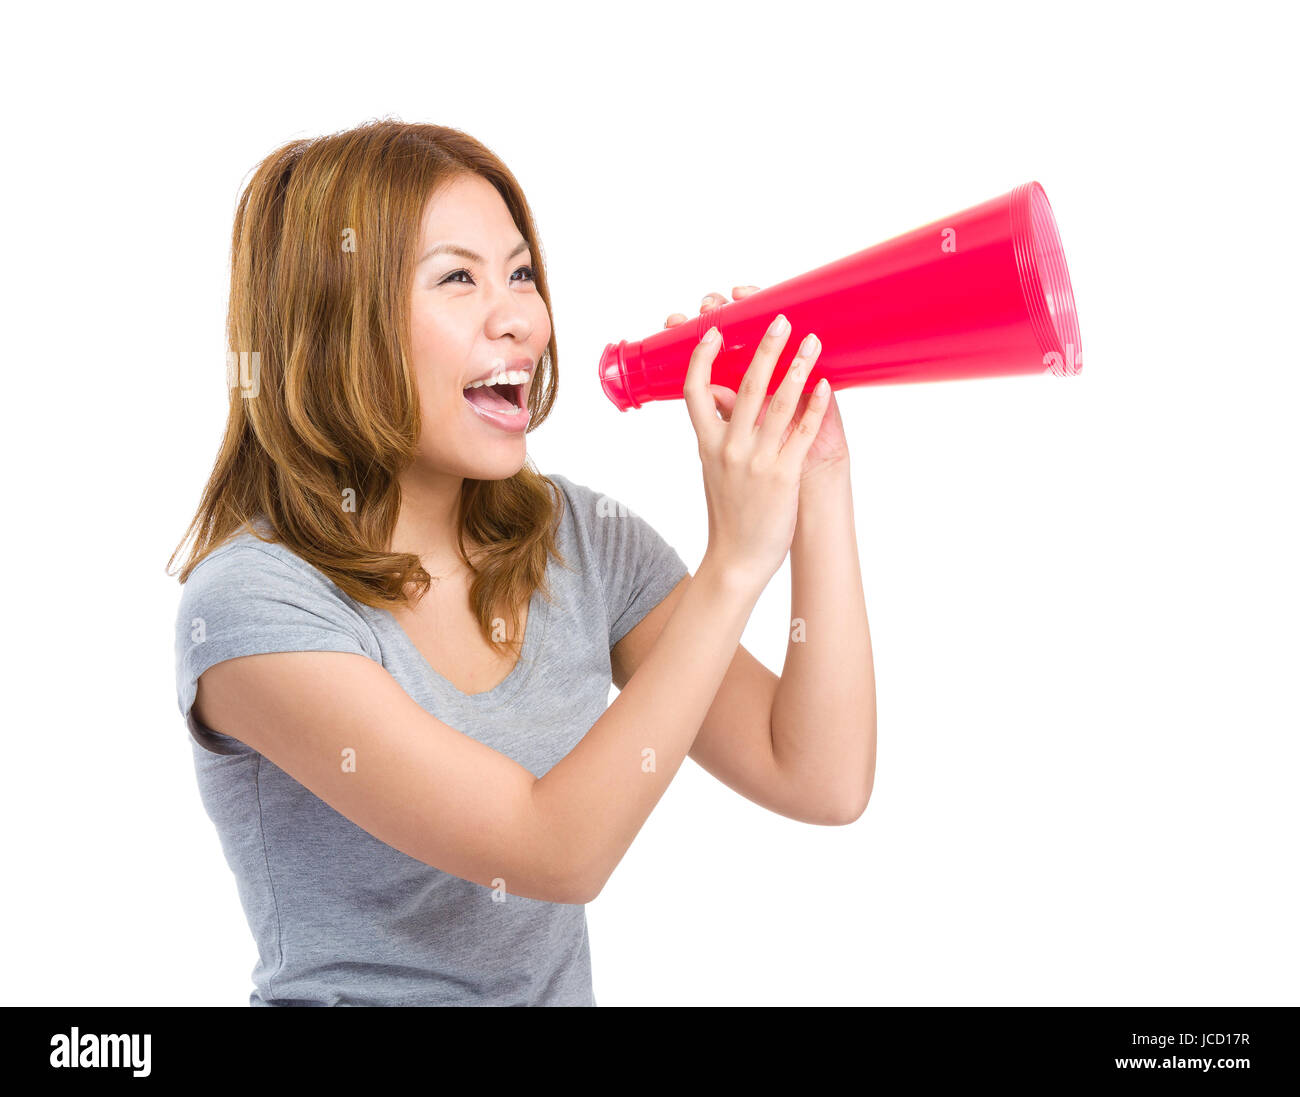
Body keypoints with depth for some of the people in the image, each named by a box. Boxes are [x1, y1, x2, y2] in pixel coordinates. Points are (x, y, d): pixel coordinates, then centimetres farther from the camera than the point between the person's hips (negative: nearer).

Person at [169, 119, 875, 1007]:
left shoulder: (581, 538, -2)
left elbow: (823, 783, -7)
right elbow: (559, 852, -22)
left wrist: (817, 480, -12)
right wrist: (734, 562, -25)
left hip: (567, 986, 4)